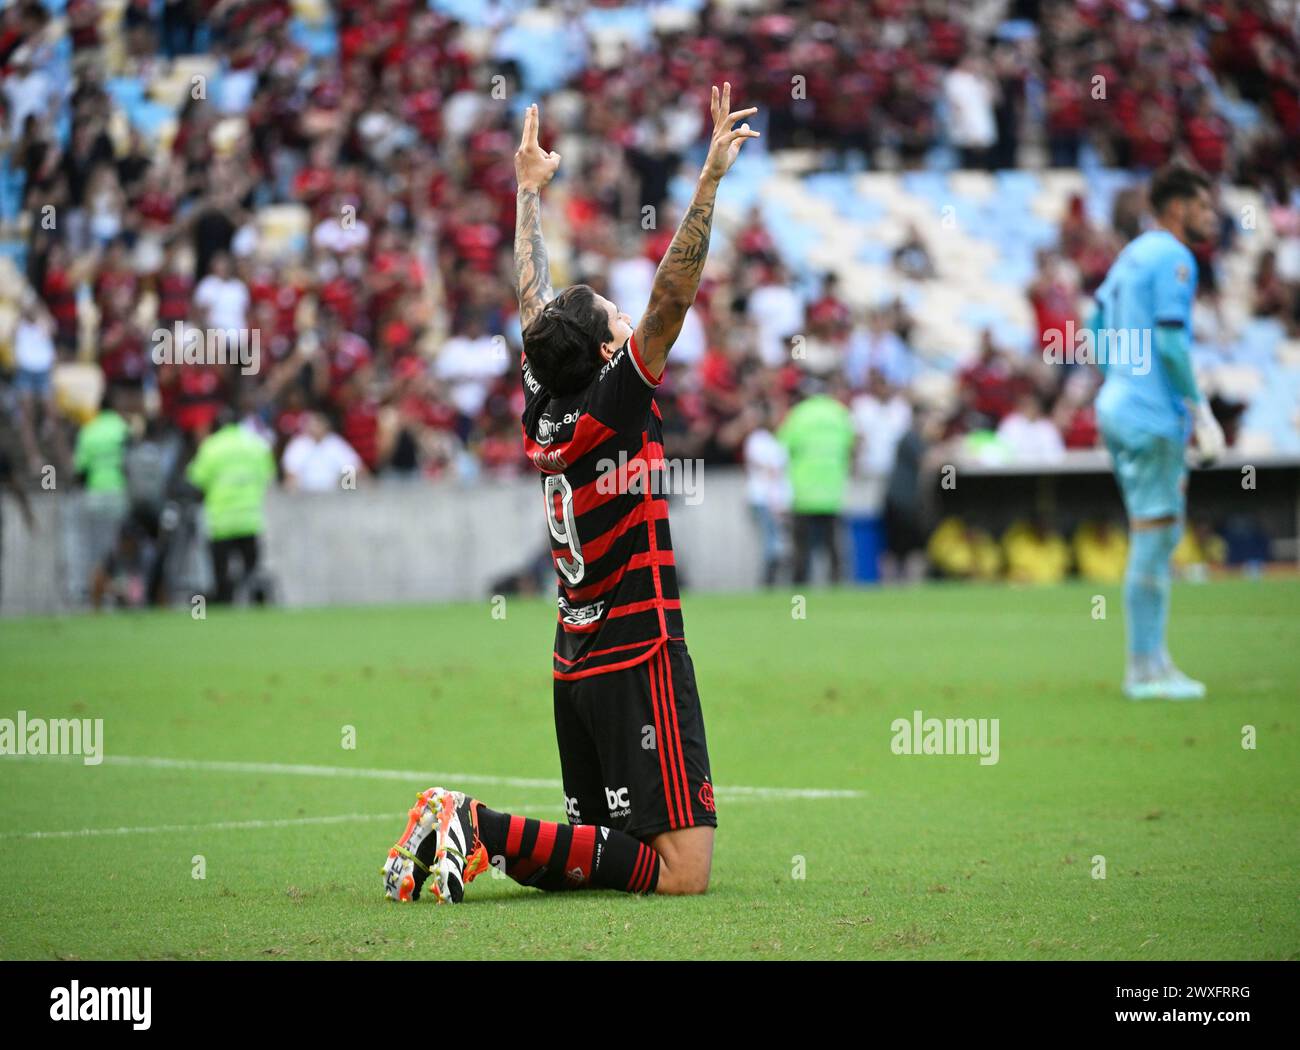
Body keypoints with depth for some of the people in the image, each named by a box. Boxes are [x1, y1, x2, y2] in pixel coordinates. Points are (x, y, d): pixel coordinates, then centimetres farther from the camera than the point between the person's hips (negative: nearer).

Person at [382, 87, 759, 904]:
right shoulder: (614, 409, -11)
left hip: (576, 667, 9)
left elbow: (535, 301, 21)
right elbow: (675, 292, -18)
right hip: (639, 658, -9)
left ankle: (462, 829, -4)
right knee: (682, 870, -13)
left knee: (607, 840, 15)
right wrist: (712, 177, -18)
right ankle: (485, 829, -22)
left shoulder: (543, 414, 7)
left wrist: (530, 191, 31)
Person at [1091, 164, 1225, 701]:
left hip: (1119, 407, 10)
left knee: (1163, 533, 13)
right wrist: (1202, 413, -17)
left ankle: (1151, 660, 13)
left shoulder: (1131, 255, 17)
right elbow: (1170, 343, -19)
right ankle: (1145, 668, -5)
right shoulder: (1173, 259, -11)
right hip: (1152, 416, -10)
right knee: (1153, 536, -6)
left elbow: (1096, 329, 21)